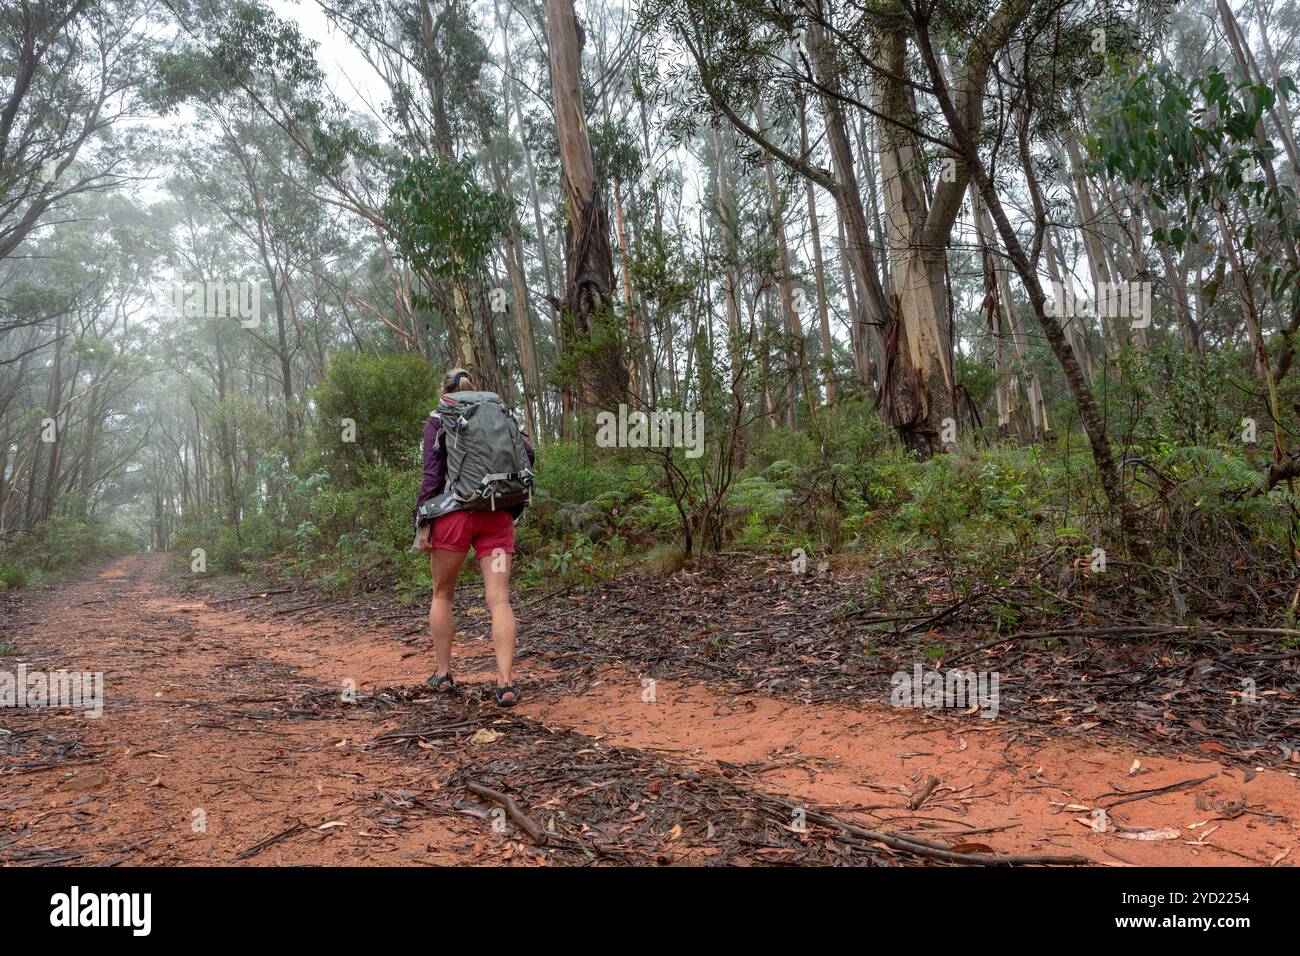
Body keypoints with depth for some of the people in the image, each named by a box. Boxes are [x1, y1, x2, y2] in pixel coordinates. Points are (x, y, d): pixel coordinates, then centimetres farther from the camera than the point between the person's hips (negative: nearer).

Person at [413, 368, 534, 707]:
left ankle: (443, 674, 20)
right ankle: (505, 683, -15)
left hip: (455, 513, -2)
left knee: (442, 595, 16)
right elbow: (526, 451, 3)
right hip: (497, 516, 2)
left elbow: (432, 474, -4)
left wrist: (423, 523, -3)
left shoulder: (438, 421, 5)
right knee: (499, 599, -4)